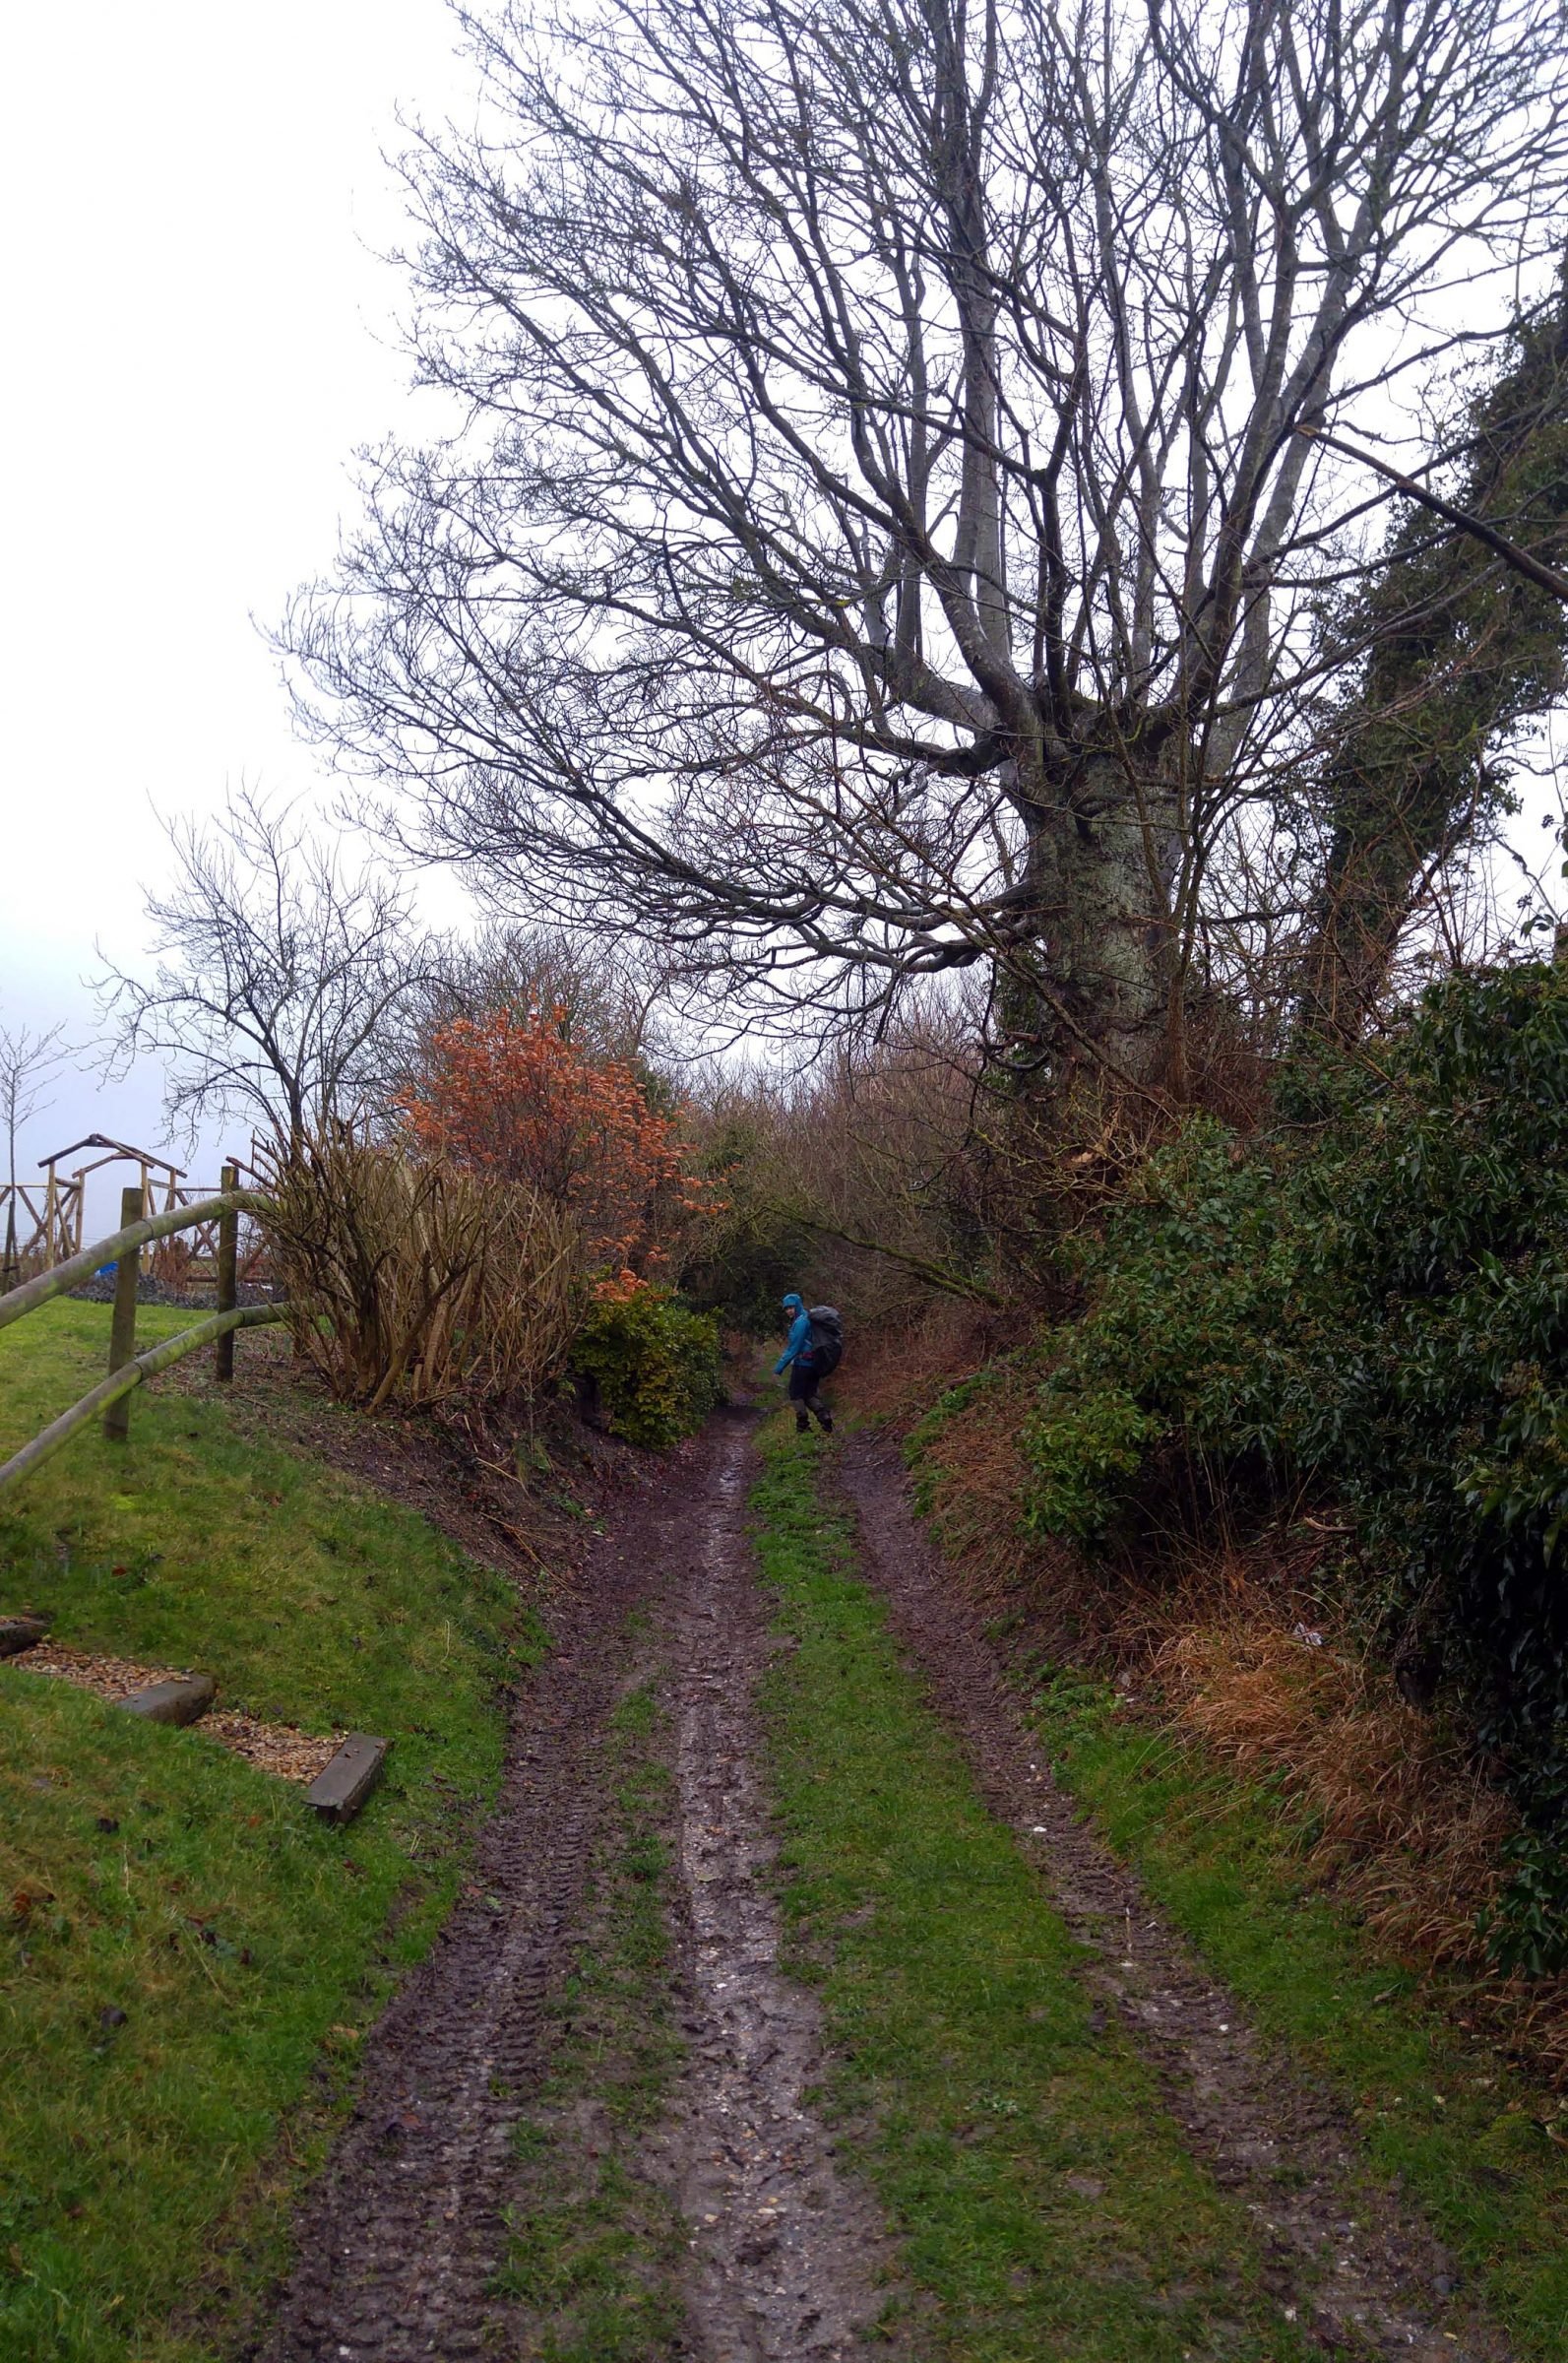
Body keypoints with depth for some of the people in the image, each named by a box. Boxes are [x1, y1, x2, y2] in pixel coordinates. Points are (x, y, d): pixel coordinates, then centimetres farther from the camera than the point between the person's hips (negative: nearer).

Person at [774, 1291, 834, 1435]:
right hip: (813, 1363, 9)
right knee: (810, 1395, 13)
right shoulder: (807, 1319, 13)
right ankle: (824, 1416, -4)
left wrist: (779, 1368, -16)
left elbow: (793, 1347, -19)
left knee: (796, 1394, 3)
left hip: (802, 1364, -9)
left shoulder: (800, 1322, -17)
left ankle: (802, 1426, 5)